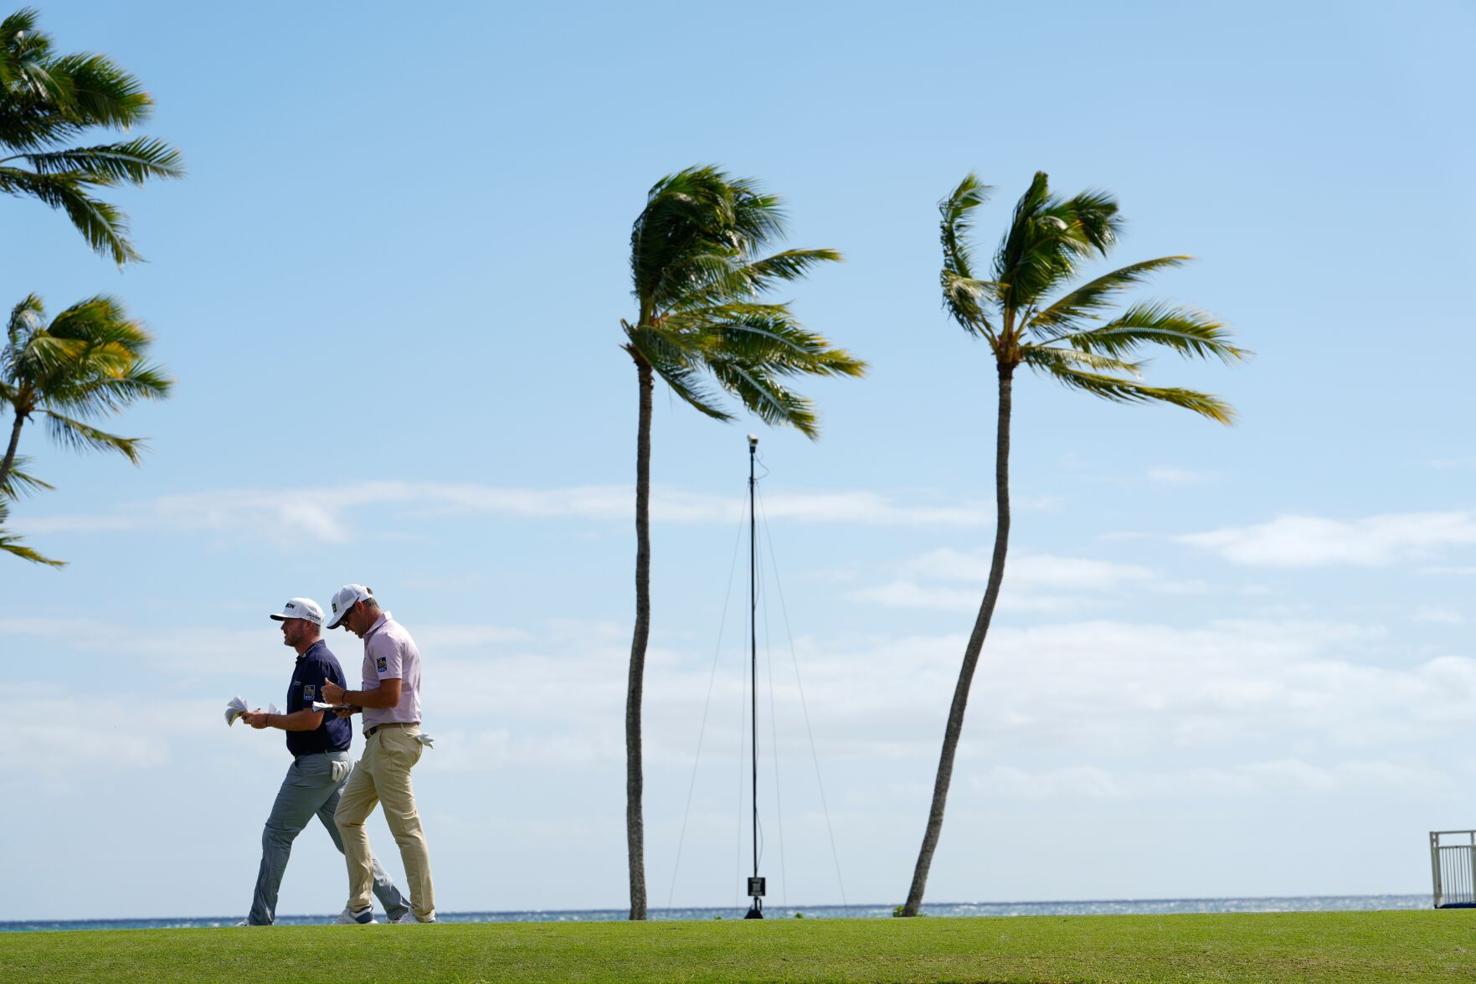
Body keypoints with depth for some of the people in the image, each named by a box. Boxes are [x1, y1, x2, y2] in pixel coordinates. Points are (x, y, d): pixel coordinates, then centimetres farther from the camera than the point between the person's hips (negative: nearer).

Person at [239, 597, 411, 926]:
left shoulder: (317, 663, -15)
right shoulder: (309, 661, 19)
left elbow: (312, 719, -23)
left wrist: (267, 720, -13)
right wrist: (266, 718, 15)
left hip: (316, 764, -11)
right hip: (332, 763, 11)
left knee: (277, 835, -4)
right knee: (348, 836, 9)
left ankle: (260, 918, 0)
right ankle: (397, 907, 4)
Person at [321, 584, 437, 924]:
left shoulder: (385, 639, -14)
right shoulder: (384, 635, 19)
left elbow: (390, 696, -23)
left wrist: (345, 696, -12)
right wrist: (351, 704, 11)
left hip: (391, 740, -11)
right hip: (380, 741, 11)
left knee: (405, 826, -8)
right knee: (347, 816, 13)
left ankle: (423, 912, -4)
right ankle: (359, 905, 13)